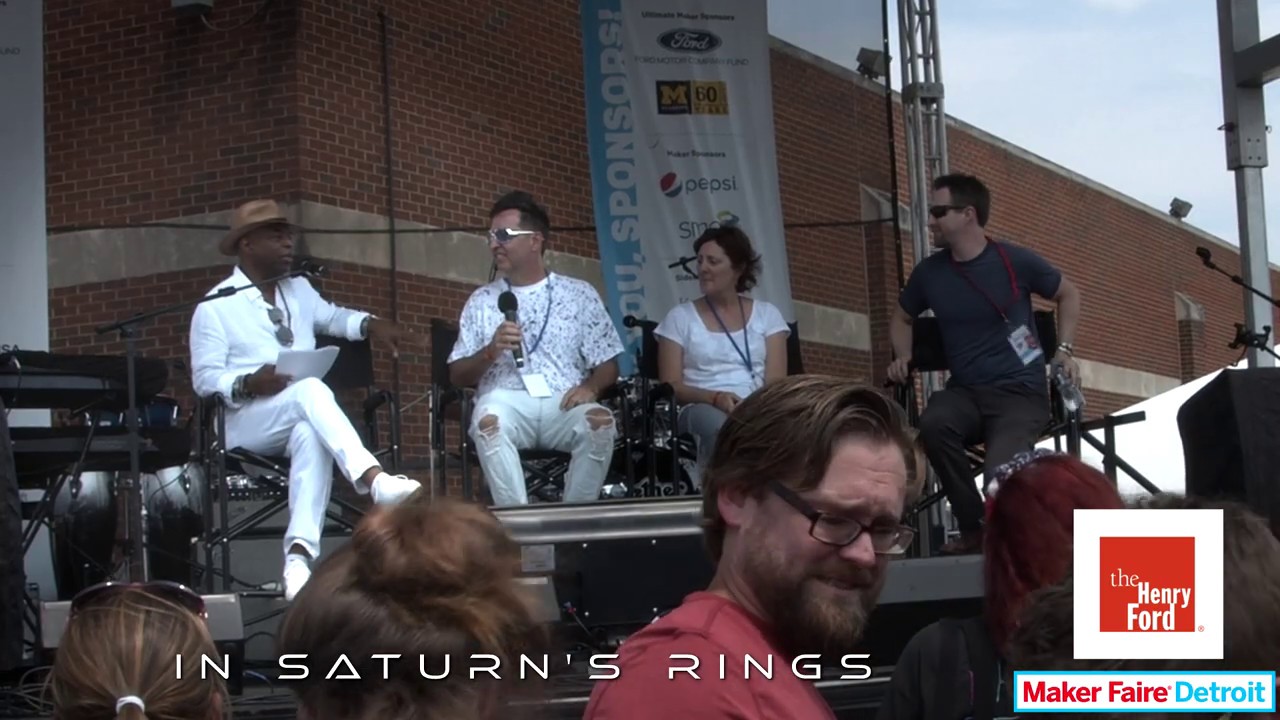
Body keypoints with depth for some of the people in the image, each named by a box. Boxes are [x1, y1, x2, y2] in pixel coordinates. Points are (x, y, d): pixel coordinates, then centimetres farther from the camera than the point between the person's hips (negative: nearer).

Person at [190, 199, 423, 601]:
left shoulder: (299, 289, 19)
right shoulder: (216, 306, -1)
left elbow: (333, 317, 35)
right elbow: (205, 379, -5)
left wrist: (371, 325, 13)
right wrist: (249, 385, -24)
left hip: (301, 421, 5)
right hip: (246, 423, -5)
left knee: (311, 436, -35)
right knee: (311, 389, -36)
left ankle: (300, 551, -46)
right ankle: (373, 478, -52)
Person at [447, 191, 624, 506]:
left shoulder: (580, 293, 12)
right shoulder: (482, 300, 15)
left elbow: (607, 365, 10)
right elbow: (457, 376, 12)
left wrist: (590, 386, -13)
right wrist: (491, 352, -8)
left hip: (564, 404, 0)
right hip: (508, 401, 0)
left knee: (599, 422, -33)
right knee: (489, 419, -36)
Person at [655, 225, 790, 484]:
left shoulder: (767, 314, 16)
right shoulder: (680, 317, 13)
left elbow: (776, 381, 6)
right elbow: (670, 386, 4)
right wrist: (715, 397, -15)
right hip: (702, 407, -1)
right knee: (719, 426, -41)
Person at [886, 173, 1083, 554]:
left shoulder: (1015, 261, -5)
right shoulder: (929, 271, 4)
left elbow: (1068, 294, 13)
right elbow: (902, 317, 25)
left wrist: (1064, 349, 2)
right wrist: (903, 356, 6)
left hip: (1021, 392, -3)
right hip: (965, 391, 3)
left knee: (999, 474, -31)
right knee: (933, 423, -34)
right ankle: (973, 528, -13)